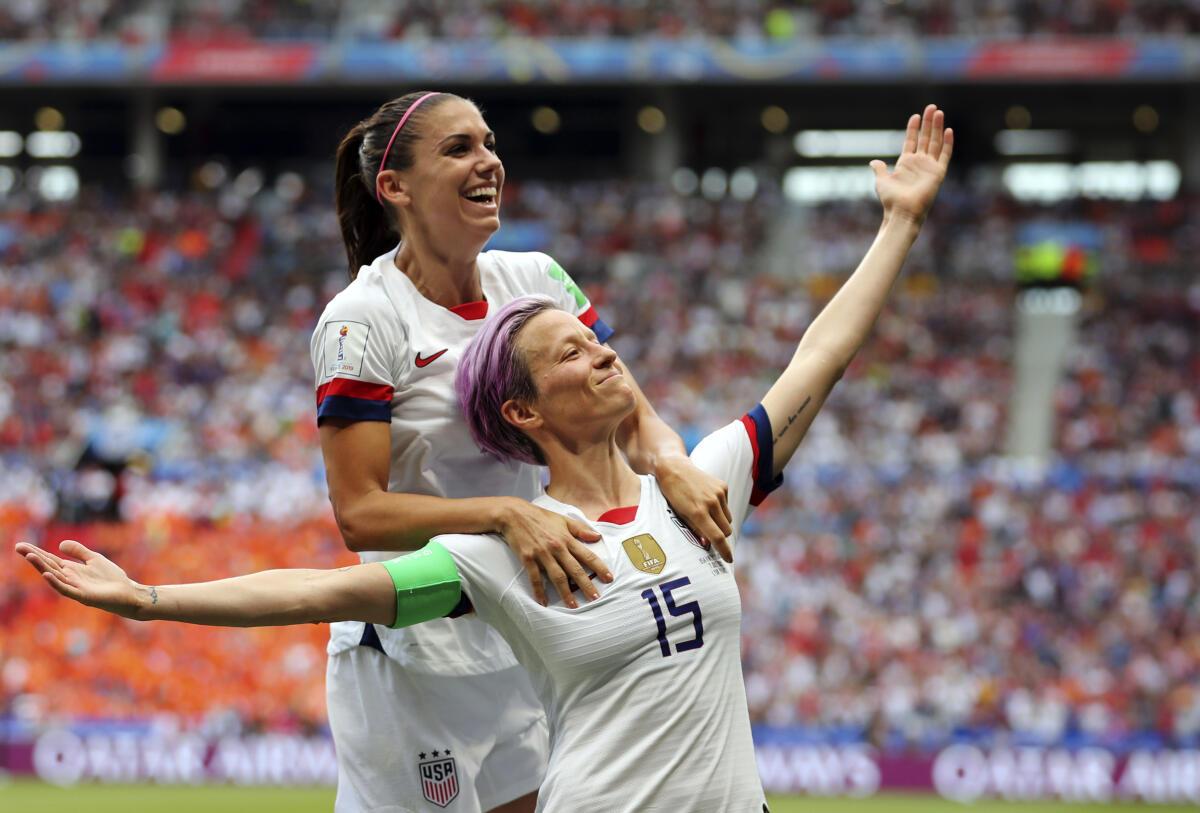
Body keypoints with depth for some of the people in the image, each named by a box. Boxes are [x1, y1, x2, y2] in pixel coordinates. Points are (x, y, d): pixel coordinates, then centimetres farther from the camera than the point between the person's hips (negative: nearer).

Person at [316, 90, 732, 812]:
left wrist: (669, 461, -21)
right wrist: (505, 513, -32)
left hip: (528, 656, 6)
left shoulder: (538, 280, 3)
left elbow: (631, 415, 2)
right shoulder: (362, 319, -14)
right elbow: (360, 514, -20)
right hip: (412, 664, -6)